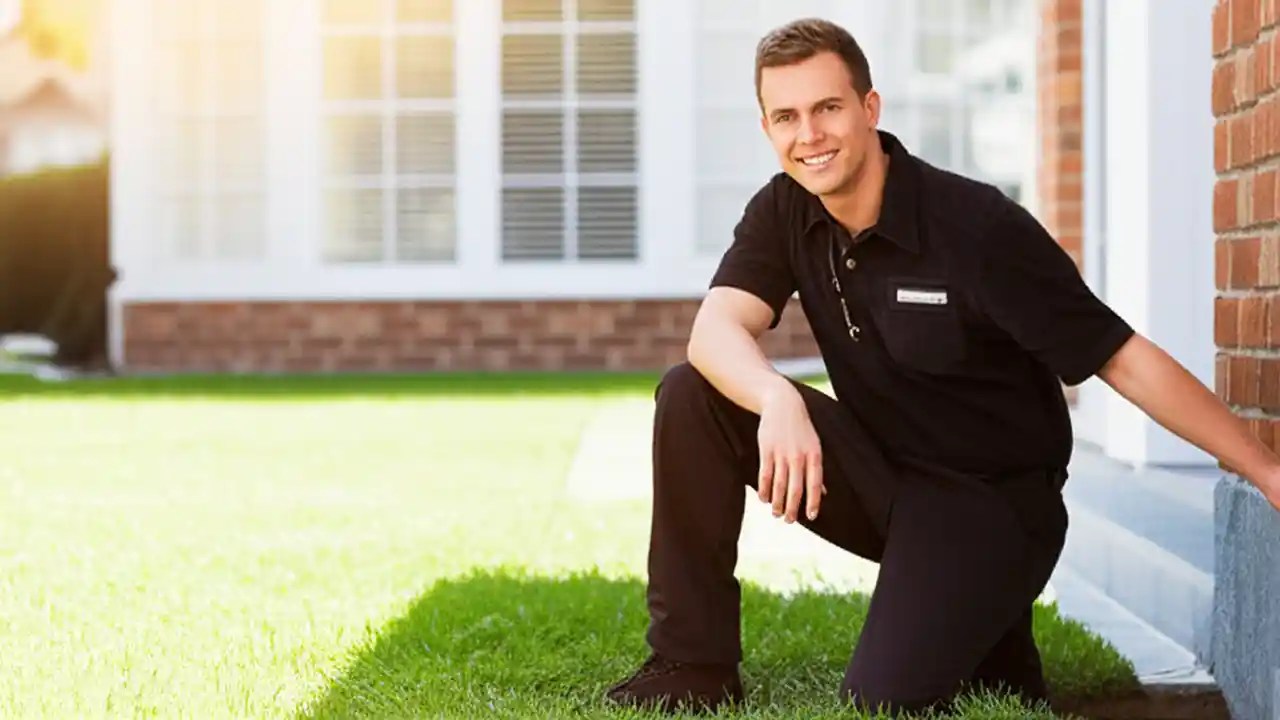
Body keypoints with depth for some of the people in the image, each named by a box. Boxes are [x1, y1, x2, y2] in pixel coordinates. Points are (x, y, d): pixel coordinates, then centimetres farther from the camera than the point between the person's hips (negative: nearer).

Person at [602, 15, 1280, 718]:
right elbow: (715, 331, -19)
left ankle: (991, 636, 11)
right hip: (878, 474, 5)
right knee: (693, 397, -14)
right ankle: (694, 662, -6)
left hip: (990, 501, -5)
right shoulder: (783, 212, -4)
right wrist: (778, 399, -42)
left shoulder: (978, 225, -21)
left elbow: (1125, 361, -20)